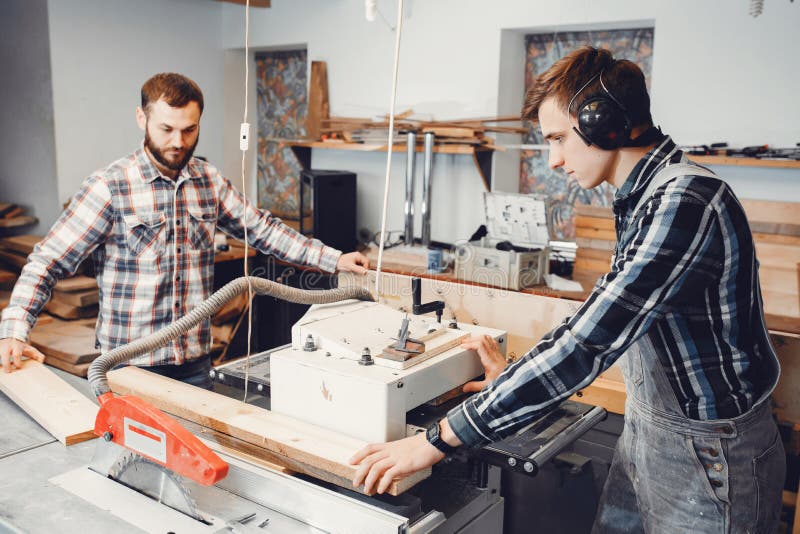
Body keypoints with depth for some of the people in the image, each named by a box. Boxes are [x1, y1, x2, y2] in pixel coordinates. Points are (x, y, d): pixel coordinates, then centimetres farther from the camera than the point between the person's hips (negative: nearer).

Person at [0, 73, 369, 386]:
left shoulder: (209, 180, 4)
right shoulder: (109, 187, -12)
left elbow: (260, 228, 11)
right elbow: (47, 262, -11)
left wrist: (334, 260, 6)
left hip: (195, 361, 4)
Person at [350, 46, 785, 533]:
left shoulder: (684, 204, -27)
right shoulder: (645, 198, 6)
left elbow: (588, 344, -32)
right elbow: (606, 308, 15)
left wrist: (442, 438, -29)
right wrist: (517, 373, 10)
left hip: (710, 453, -8)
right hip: (648, 427, 8)